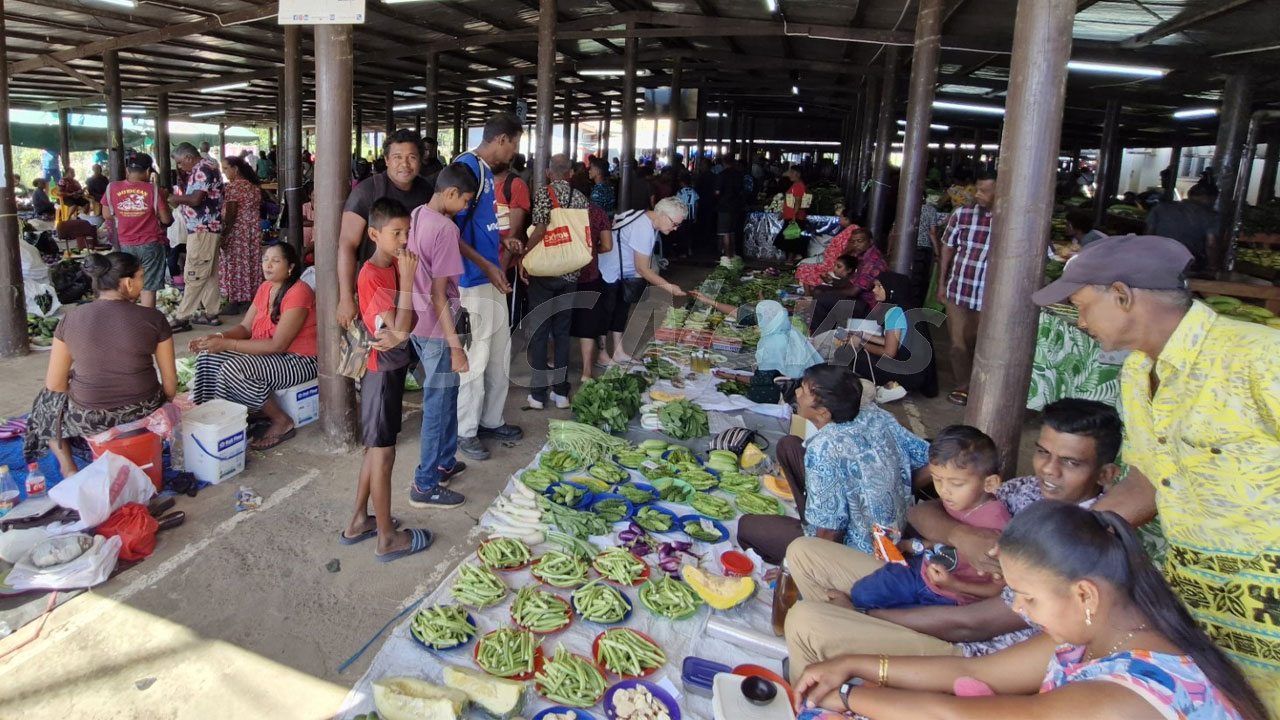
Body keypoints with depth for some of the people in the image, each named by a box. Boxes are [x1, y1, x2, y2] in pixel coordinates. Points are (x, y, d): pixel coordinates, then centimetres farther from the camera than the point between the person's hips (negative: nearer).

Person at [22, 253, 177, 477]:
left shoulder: (71, 320, -7)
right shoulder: (153, 318, -10)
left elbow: (55, 384, -1)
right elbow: (170, 380, -5)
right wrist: (163, 408, 15)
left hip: (89, 419, 0)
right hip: (143, 413, 0)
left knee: (48, 403, 33)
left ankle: (69, 470, 20)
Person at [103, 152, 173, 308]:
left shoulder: (112, 188, -3)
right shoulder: (154, 190, -10)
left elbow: (107, 215, 6)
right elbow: (166, 219, -6)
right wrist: (164, 200, 8)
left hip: (125, 245, 3)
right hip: (150, 244, -3)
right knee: (149, 287, 2)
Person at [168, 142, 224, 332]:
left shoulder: (203, 170, -13)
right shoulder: (200, 170, 19)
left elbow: (196, 199, -23)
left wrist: (176, 198, -8)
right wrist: (180, 200, 5)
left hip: (203, 230, -10)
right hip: (204, 229, 10)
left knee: (193, 276, -7)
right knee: (209, 275, 12)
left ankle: (182, 318, -5)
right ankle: (211, 313, 17)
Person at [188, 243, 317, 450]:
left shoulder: (298, 292, -20)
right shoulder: (265, 288, 8)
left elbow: (278, 344, -25)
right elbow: (245, 328, 9)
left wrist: (227, 344, -25)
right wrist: (219, 337, -12)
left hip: (299, 361, -9)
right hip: (268, 354, 9)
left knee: (234, 369, -27)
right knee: (208, 356, -6)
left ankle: (282, 422, -11)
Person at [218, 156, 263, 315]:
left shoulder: (233, 186, -12)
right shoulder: (254, 186, 11)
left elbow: (230, 213, -16)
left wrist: (223, 233, -13)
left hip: (236, 230, -8)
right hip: (254, 229, 8)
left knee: (234, 264, -2)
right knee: (250, 263, 10)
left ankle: (234, 302, -1)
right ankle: (249, 299, 15)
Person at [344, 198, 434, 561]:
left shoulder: (397, 266, 5)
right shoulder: (371, 276, -20)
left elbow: (408, 323, 5)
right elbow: (400, 329, -25)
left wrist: (397, 334, -16)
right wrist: (408, 279, -24)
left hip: (394, 368, 8)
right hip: (381, 371, -8)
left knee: (375, 449, 18)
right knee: (383, 455, 2)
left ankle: (359, 522, 32)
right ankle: (387, 539, 14)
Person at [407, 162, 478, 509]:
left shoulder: (415, 216, 6)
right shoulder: (444, 228, -20)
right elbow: (438, 294, -22)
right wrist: (456, 346, -19)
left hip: (415, 322, 9)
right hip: (436, 328, -9)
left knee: (444, 395, 22)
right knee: (439, 403, 3)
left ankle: (444, 462, 36)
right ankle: (426, 486, 13)